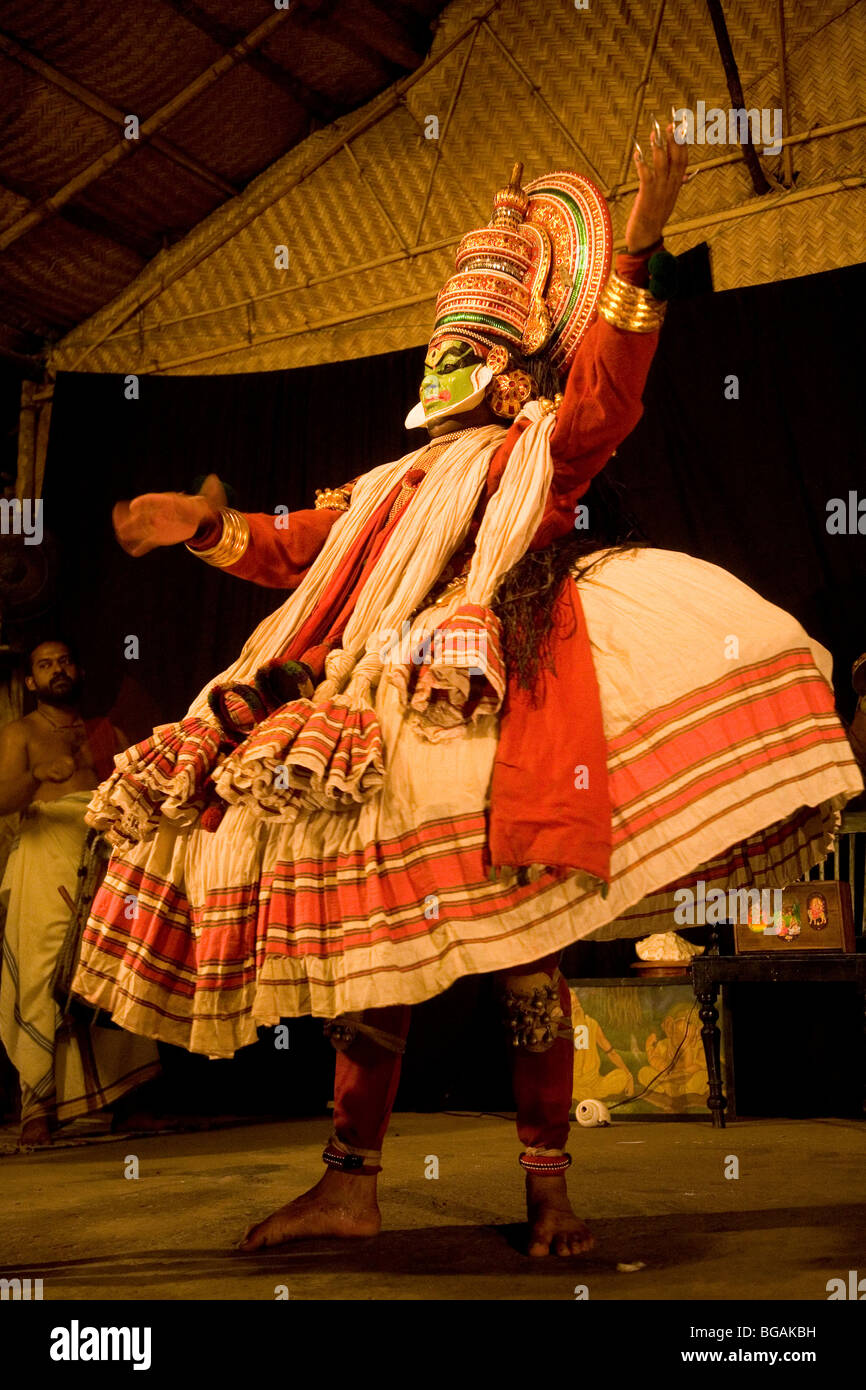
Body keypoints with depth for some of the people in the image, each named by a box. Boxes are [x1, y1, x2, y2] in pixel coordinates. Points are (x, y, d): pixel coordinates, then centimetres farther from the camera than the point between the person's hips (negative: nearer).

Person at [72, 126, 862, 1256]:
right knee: (368, 942, 4)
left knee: (519, 946, -8)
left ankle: (548, 1185, 3)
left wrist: (639, 251, -19)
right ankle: (350, 1186, 12)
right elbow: (296, 550, 33)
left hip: (495, 728, -6)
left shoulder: (541, 455, 12)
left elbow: (602, 394, -8)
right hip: (382, 745, 6)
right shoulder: (394, 487, 30)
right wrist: (214, 526, 19)